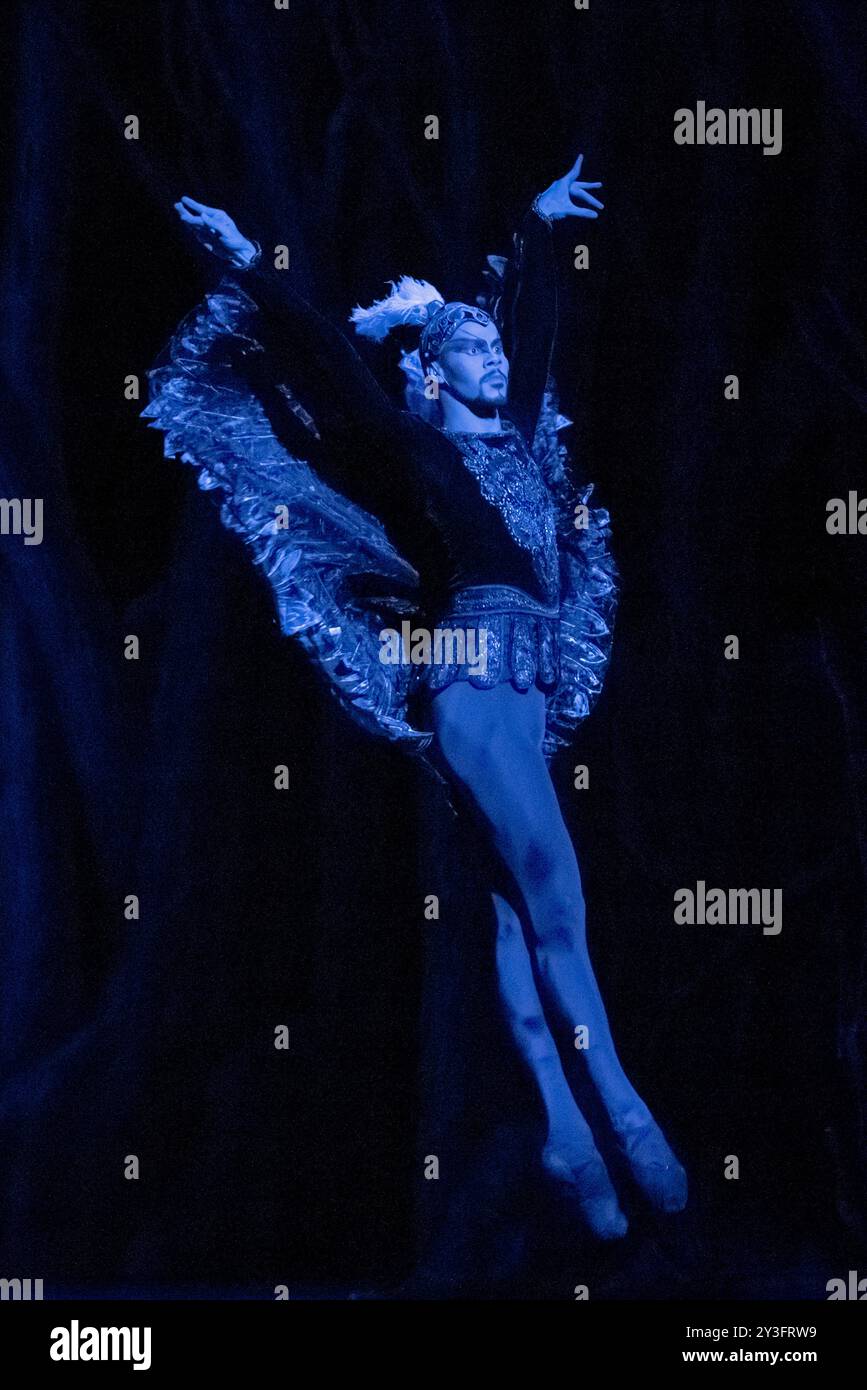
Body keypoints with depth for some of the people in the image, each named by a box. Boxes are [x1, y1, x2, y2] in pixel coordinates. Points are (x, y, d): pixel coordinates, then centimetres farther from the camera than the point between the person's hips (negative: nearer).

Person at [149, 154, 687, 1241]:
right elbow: (327, 359, 3)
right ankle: (622, 1120, -13)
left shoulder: (513, 436, 20)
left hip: (528, 684, 7)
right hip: (475, 676, -6)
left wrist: (537, 230, 41)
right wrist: (250, 268, 2)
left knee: (519, 904, 1)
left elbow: (534, 321, 32)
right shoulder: (420, 447, 5)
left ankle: (565, 1134, -4)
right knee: (556, 900, -13)